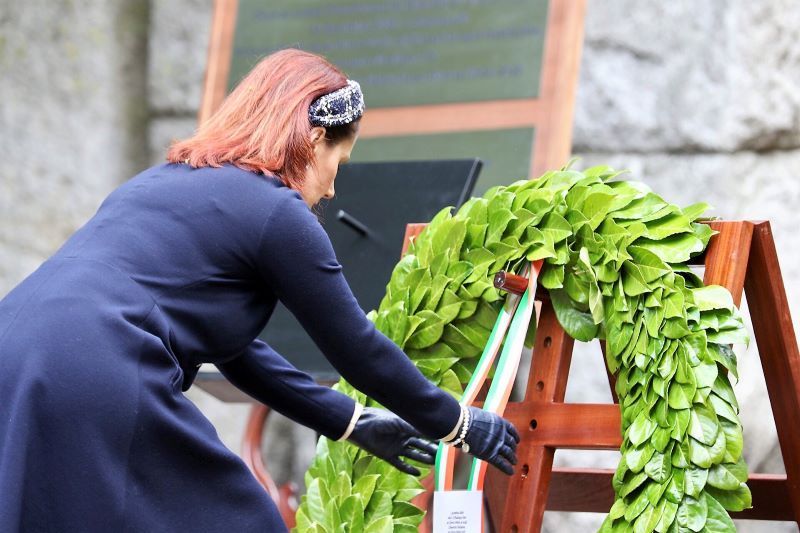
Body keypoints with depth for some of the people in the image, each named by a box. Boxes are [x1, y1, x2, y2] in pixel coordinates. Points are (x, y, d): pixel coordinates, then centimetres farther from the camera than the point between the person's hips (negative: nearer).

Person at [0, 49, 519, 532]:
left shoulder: (164, 181, 28)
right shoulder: (275, 210, 3)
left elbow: (232, 348, 33)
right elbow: (359, 349, 9)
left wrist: (351, 420, 38)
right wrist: (459, 424, 24)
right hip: (95, 395, -8)